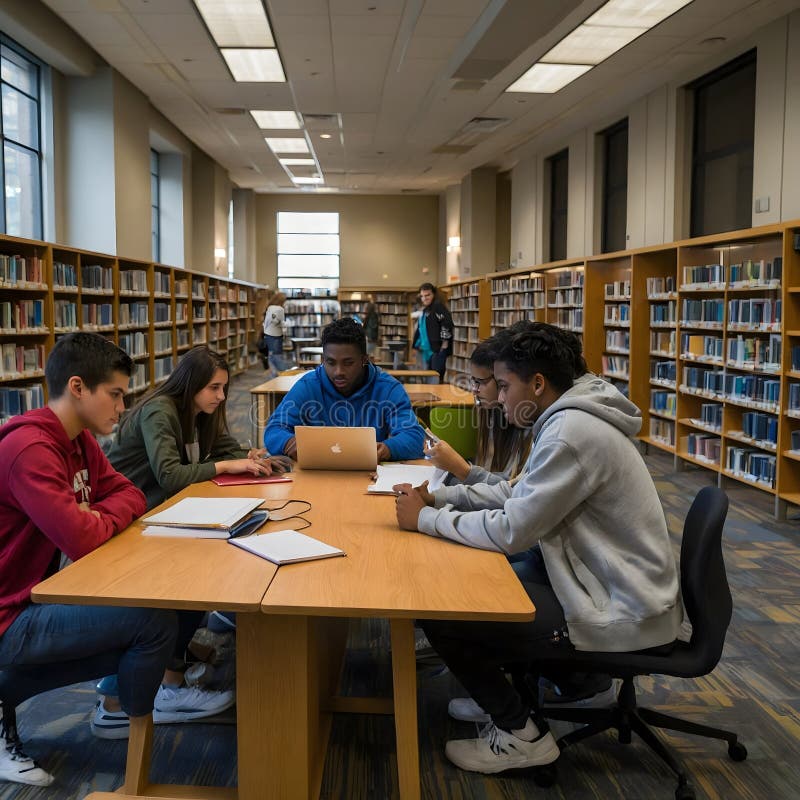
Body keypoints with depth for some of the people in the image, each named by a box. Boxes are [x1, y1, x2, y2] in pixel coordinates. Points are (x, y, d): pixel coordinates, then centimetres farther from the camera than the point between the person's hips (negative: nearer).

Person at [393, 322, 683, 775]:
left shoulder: (571, 434, -24)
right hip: (616, 586, 10)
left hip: (623, 615, -10)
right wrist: (436, 497, 4)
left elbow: (509, 532, -24)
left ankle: (522, 733, 11)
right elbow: (517, 494, 14)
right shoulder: (570, 418, 7)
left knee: (441, 616, -7)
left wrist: (425, 519, -11)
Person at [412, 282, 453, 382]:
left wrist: (445, 343, -19)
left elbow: (447, 324, -19)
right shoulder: (423, 309, 18)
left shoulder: (438, 306, -11)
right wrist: (417, 344, 23)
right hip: (426, 349, 10)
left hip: (438, 348, -10)